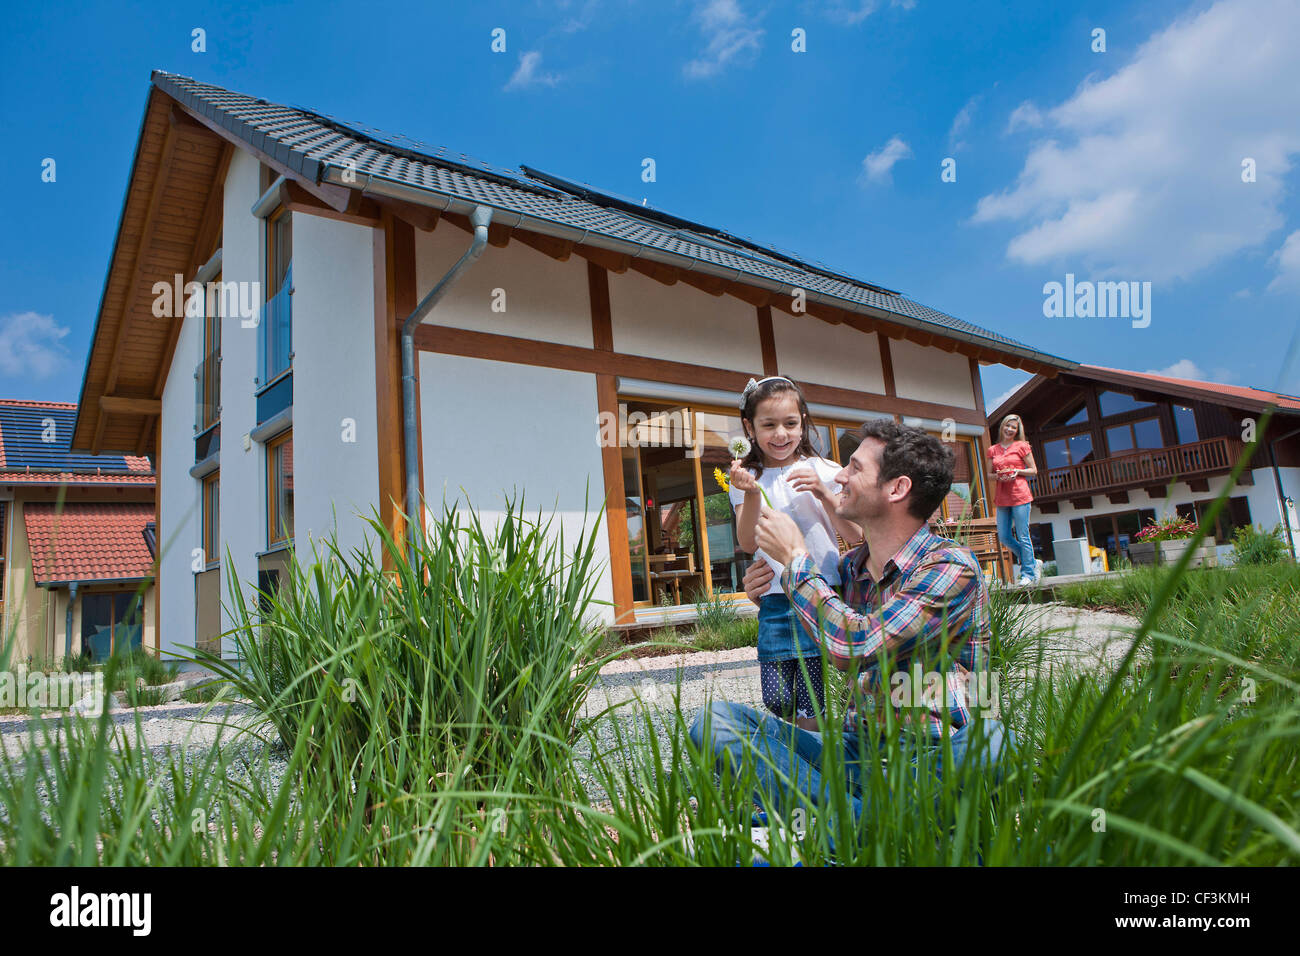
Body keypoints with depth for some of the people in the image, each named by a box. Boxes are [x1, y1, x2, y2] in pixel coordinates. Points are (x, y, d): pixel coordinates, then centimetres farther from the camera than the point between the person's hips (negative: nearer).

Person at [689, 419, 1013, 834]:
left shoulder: (951, 566, -11)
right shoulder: (849, 568, 8)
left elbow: (855, 647, -25)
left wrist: (794, 558, -12)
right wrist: (766, 597, 5)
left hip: (937, 757, -5)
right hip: (857, 750, 6)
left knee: (989, 741, -39)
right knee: (713, 720, -12)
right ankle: (864, 820, -25)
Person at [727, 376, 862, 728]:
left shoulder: (823, 472, 4)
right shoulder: (747, 478, 6)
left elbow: (856, 536, 1)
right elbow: (749, 544, -3)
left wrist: (823, 493, -13)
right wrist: (752, 495, -17)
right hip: (775, 598, 1)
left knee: (809, 707, -4)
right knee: (777, 701, 2)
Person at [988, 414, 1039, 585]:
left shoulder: (1022, 446, 2)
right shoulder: (993, 450, 11)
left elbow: (1034, 470, 4)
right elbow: (989, 474, 15)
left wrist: (1018, 471, -13)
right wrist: (998, 476, -6)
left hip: (1019, 495, -5)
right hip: (1001, 497, 5)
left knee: (1023, 537, -3)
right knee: (1004, 537, 5)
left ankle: (1028, 574, 9)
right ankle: (1032, 563, 24)